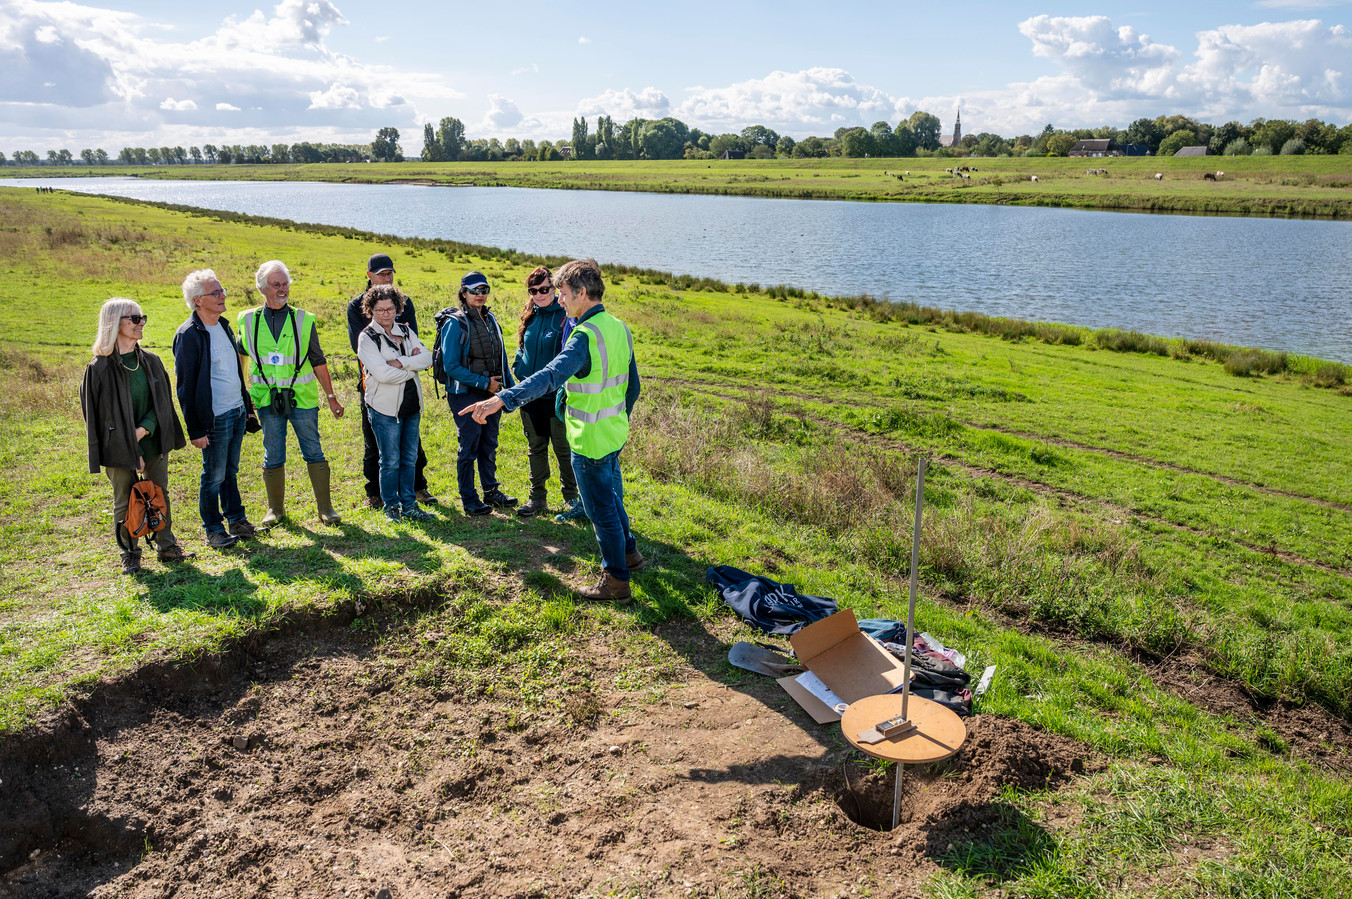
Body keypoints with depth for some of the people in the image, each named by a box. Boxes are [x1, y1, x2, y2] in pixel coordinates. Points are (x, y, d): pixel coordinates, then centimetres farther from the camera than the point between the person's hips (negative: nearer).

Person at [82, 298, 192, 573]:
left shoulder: (151, 362, 4)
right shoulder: (100, 368, -11)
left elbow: (162, 403, 4)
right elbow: (98, 416, -9)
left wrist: (142, 430, -14)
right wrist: (131, 452, -13)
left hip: (154, 443, 4)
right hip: (120, 449, -4)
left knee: (160, 496, 13)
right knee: (125, 503, 7)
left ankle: (166, 546, 27)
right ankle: (130, 555, 21)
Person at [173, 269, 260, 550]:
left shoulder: (223, 325, 11)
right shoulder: (189, 335, -14)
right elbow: (185, 386, -14)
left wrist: (247, 406, 19)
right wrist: (195, 429, -16)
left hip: (237, 412, 7)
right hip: (215, 418, -7)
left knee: (230, 471, 17)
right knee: (214, 476, 3)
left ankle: (236, 520, 28)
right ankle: (213, 530, 15)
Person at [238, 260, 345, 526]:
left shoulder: (304, 320, 2)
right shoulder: (248, 320, 4)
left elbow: (318, 362, 5)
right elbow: (239, 355, 17)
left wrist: (331, 397, 5)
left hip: (302, 397, -1)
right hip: (267, 400, 1)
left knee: (314, 453, 2)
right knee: (273, 457, 8)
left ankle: (325, 508, 11)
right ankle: (275, 509, 23)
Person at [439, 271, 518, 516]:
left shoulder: (490, 319, 10)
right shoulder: (455, 324, -12)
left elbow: (501, 357, 17)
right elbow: (451, 366, -15)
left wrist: (512, 387, 13)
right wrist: (484, 383, -17)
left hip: (491, 393, 7)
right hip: (466, 395, -6)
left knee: (489, 445, 16)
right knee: (469, 449, 1)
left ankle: (491, 492, 30)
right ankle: (469, 500, 12)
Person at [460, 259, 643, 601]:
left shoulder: (585, 336, -24)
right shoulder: (619, 328, 5)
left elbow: (551, 376, -39)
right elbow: (633, 384, 13)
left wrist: (503, 399, -47)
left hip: (591, 441, -9)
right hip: (614, 434, 9)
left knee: (602, 510, 5)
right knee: (612, 497, 27)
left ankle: (616, 580, 18)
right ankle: (628, 552, 45)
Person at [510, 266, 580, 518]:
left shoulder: (566, 315, -11)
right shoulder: (530, 316, 9)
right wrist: (518, 369, 8)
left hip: (555, 394, -6)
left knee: (563, 448, 5)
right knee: (535, 447, 14)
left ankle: (571, 497, 21)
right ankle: (537, 497, 25)